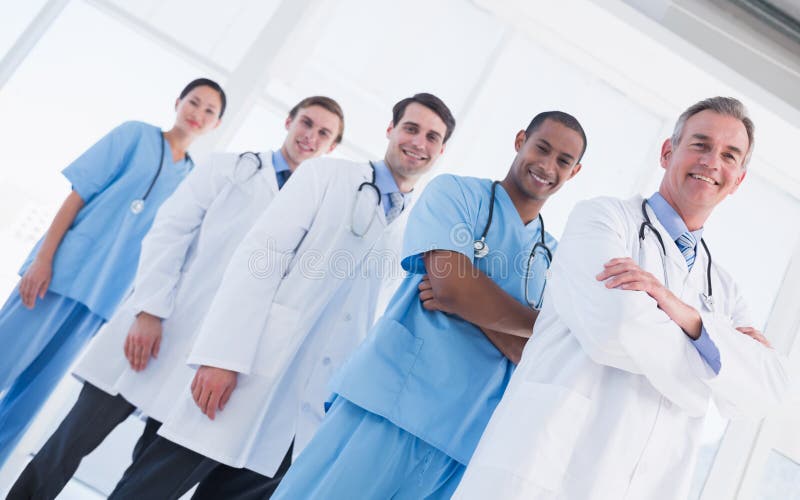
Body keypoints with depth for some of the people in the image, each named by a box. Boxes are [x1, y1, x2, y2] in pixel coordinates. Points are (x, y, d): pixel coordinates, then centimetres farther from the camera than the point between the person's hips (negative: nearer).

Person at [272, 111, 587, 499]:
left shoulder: (553, 256, 13)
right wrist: (538, 322, -1)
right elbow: (450, 282, -14)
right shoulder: (455, 191, 2)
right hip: (392, 402, -3)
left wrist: (464, 303, -12)